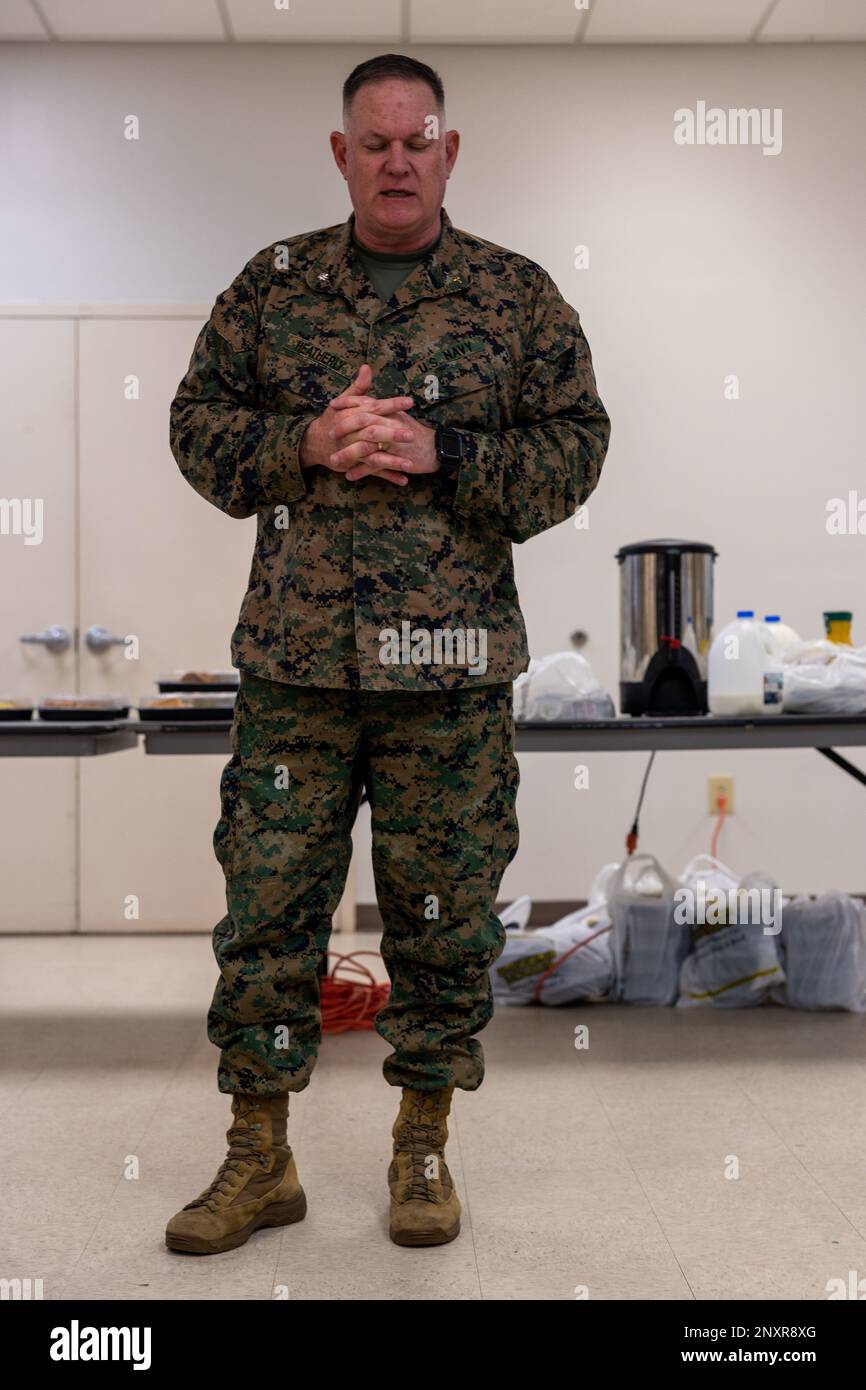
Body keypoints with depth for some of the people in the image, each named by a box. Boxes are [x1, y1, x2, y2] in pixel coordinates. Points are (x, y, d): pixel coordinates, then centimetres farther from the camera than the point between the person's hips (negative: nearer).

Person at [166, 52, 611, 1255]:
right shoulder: (274, 283, 11)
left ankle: (424, 1149, 24)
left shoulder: (518, 294, 7)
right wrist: (307, 443, -9)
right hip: (294, 658, 1)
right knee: (268, 903, 4)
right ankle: (259, 1157, 19)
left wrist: (439, 455, -12)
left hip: (452, 667, -1)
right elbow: (198, 424, 10)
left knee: (445, 914, 6)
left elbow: (576, 447, 3)